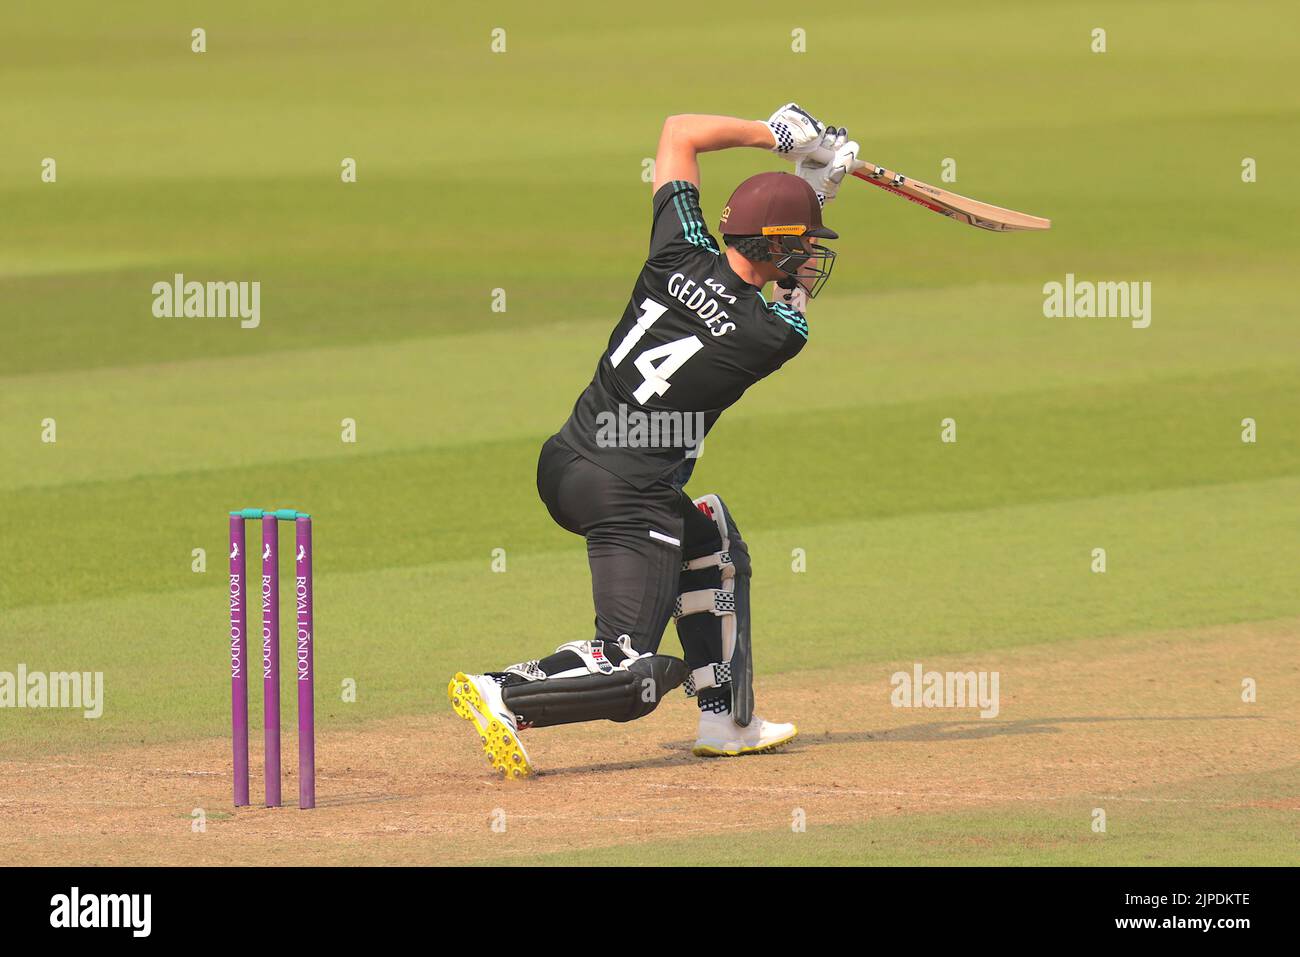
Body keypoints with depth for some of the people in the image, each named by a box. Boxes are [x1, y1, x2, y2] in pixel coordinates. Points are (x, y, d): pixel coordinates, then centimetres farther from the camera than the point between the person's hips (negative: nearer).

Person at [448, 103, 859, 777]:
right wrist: (818, 191, 19)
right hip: (630, 501, -8)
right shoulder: (778, 335, -13)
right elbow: (800, 282, 14)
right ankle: (502, 697, -28)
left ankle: (726, 720, 32)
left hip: (562, 463, 8)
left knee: (709, 534, 31)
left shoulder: (681, 257, -2)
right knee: (634, 674, -9)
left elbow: (679, 131, 12)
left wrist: (776, 134, 13)